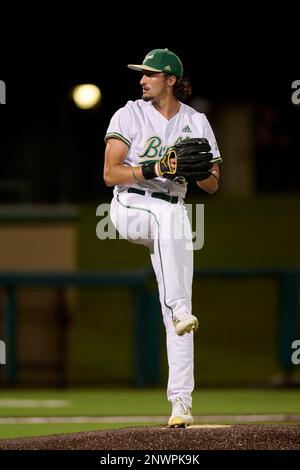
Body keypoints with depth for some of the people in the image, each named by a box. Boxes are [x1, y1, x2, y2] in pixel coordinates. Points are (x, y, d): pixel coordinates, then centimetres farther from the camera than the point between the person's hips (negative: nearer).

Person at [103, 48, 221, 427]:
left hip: (173, 215, 3)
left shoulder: (196, 123, 9)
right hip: (130, 207, -3)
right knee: (166, 213, -38)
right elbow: (110, 174, -7)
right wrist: (152, 170, -22)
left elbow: (213, 185, 9)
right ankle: (179, 309, -47)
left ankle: (181, 402, -9)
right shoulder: (129, 115, 1)